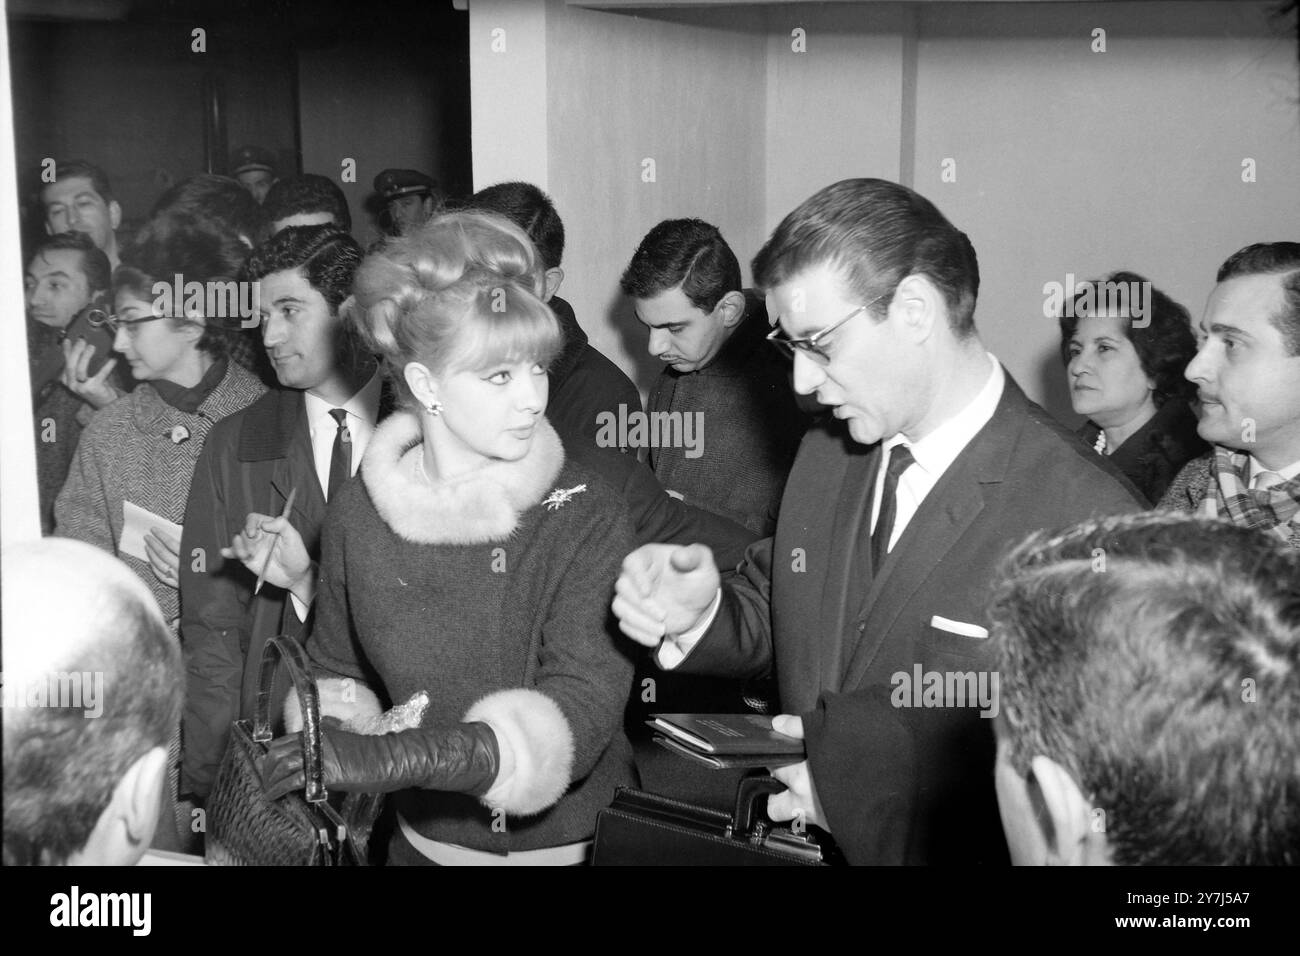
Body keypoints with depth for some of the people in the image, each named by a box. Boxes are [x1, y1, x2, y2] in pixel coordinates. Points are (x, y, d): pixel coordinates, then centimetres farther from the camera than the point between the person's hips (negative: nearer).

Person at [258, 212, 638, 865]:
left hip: (577, 842, -2)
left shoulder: (587, 515, -18)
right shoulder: (358, 514, -7)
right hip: (427, 841, 3)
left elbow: (579, 713, -28)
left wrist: (394, 754, -39)